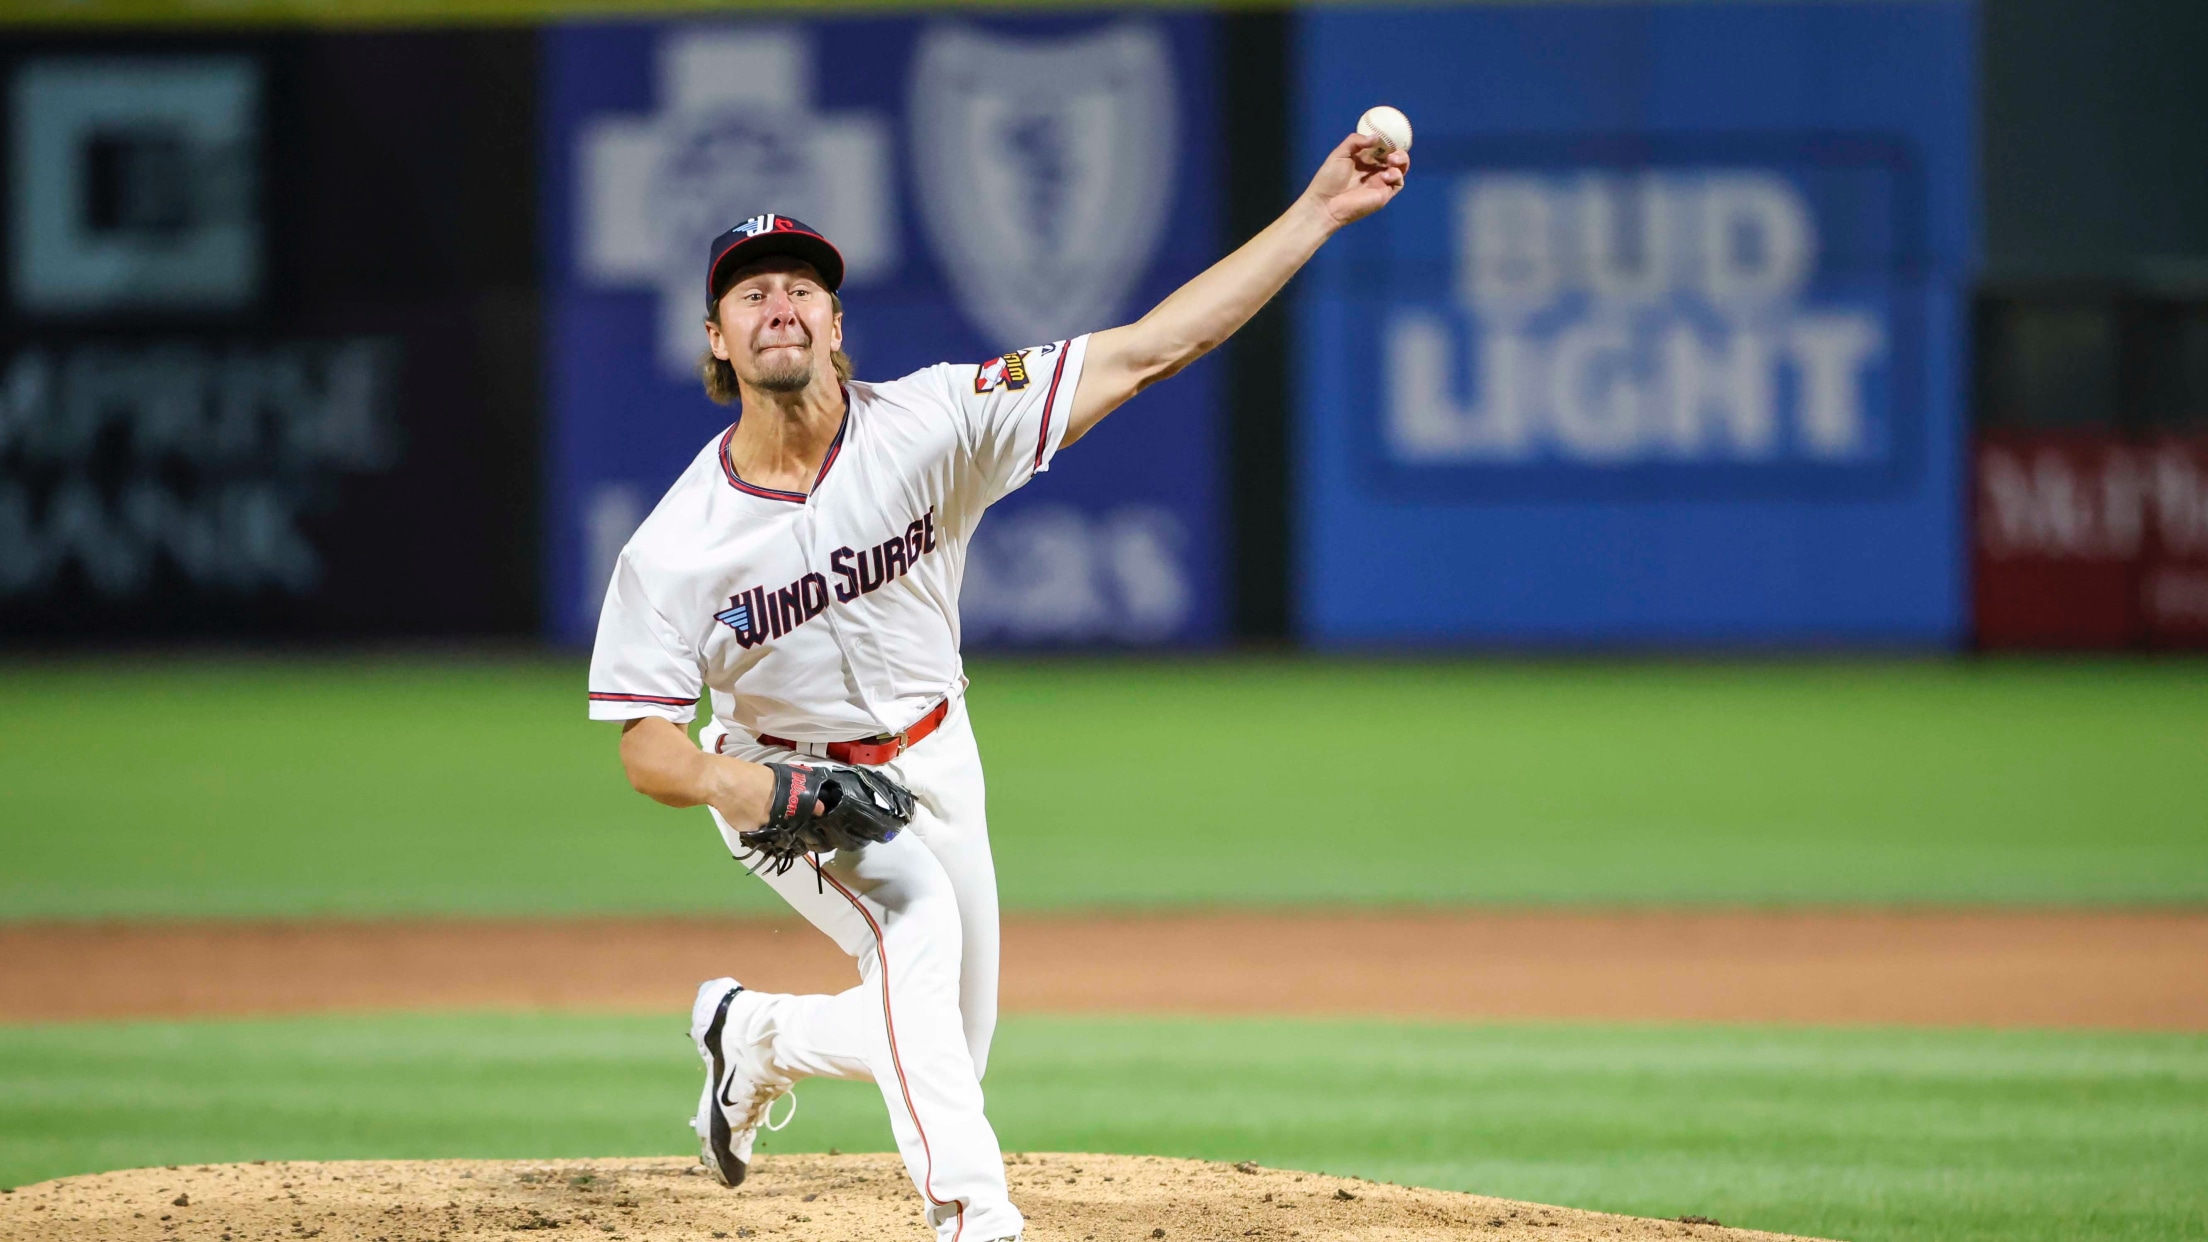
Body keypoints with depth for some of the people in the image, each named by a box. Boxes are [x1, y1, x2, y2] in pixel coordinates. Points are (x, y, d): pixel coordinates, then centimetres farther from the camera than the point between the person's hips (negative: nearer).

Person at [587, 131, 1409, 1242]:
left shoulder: (926, 426, -22)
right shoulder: (677, 547, -22)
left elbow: (1148, 350, -25)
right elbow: (645, 742, -15)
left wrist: (1319, 212, -32)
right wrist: (733, 784, -38)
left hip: (930, 763, 3)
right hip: (783, 780, -3)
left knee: (948, 1054, 8)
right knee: (913, 920, -33)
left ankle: (758, 1033, 38)